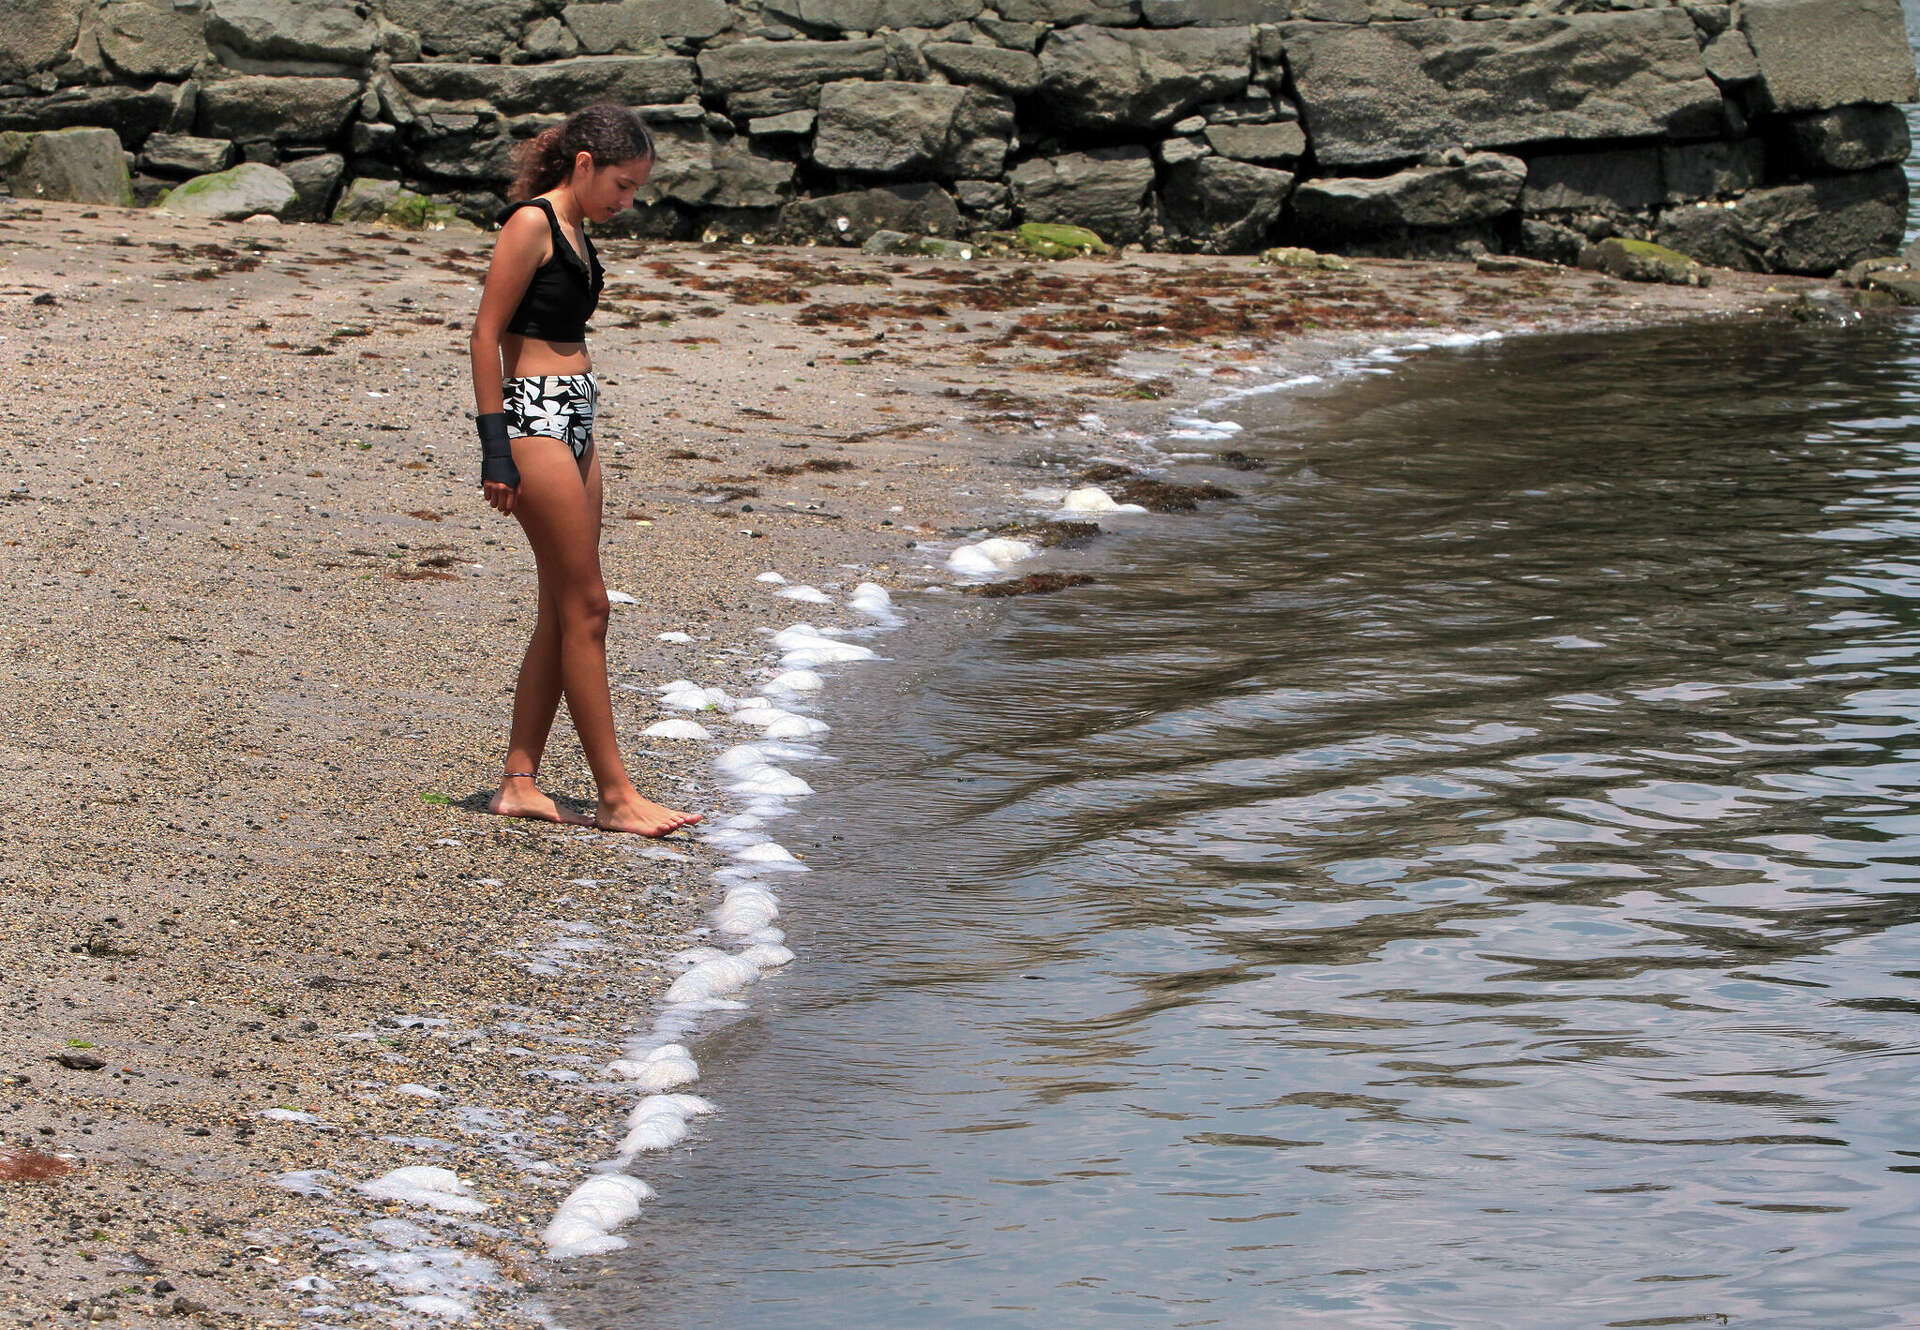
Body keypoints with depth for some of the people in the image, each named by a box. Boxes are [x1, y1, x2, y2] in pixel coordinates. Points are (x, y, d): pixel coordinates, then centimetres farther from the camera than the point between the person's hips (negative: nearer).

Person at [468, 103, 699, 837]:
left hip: (574, 420, 9)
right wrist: (496, 448, -18)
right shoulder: (530, 223, -11)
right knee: (585, 607, -7)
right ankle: (616, 795, -3)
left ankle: (519, 782, 13)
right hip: (534, 418, -9)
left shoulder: (572, 232, 16)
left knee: (562, 612, 9)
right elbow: (487, 333, -14)